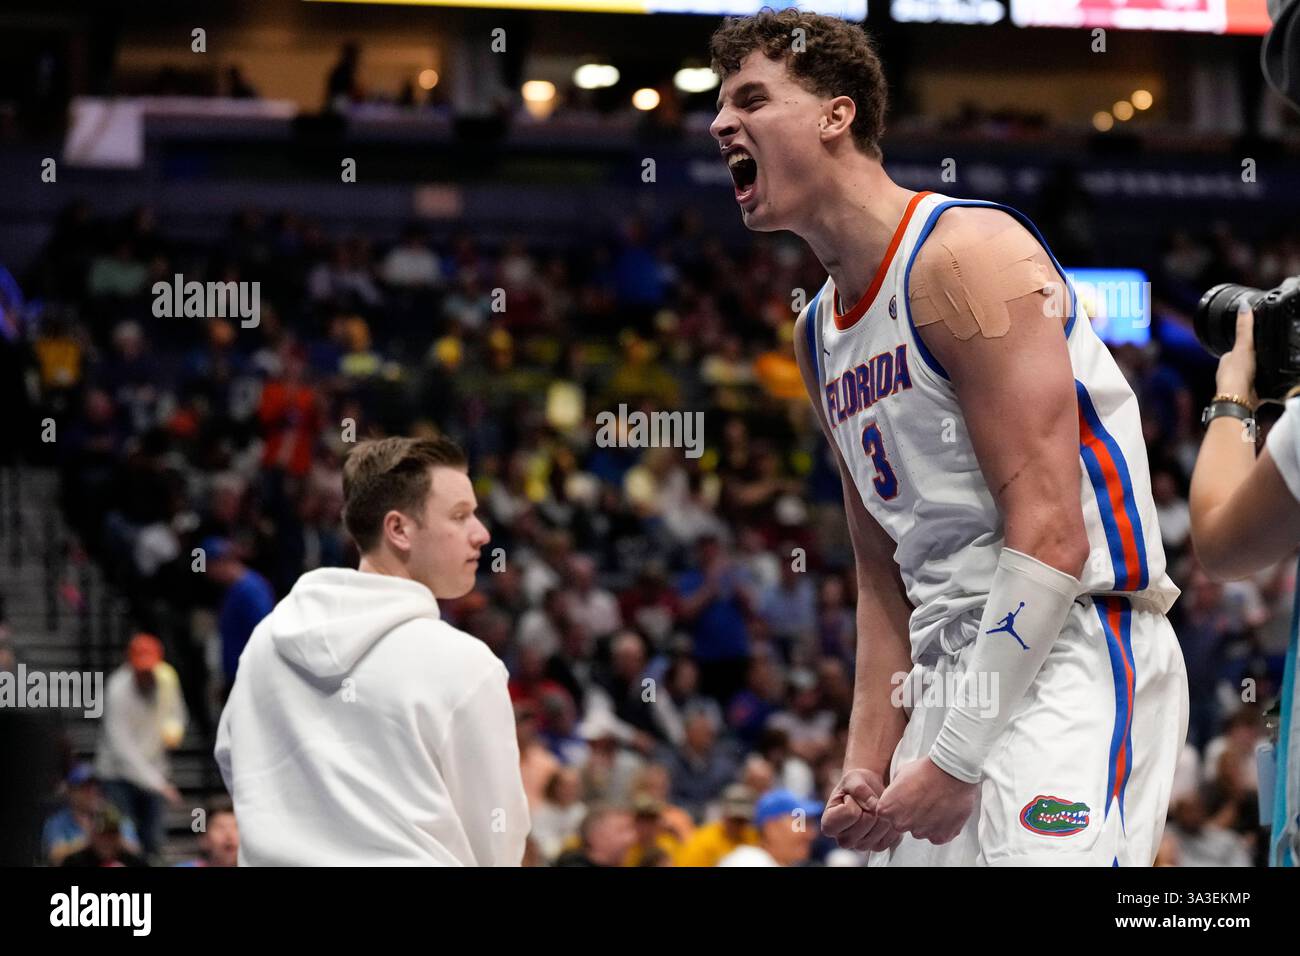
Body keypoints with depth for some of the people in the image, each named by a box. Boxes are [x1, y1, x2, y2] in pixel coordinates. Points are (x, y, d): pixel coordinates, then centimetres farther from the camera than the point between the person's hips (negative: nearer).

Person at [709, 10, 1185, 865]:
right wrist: (869, 764, 10)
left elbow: (1050, 537, -18)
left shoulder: (965, 255, -11)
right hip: (954, 668, 9)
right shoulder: (820, 332, 18)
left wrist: (956, 761, -18)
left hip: (1071, 654, -9)